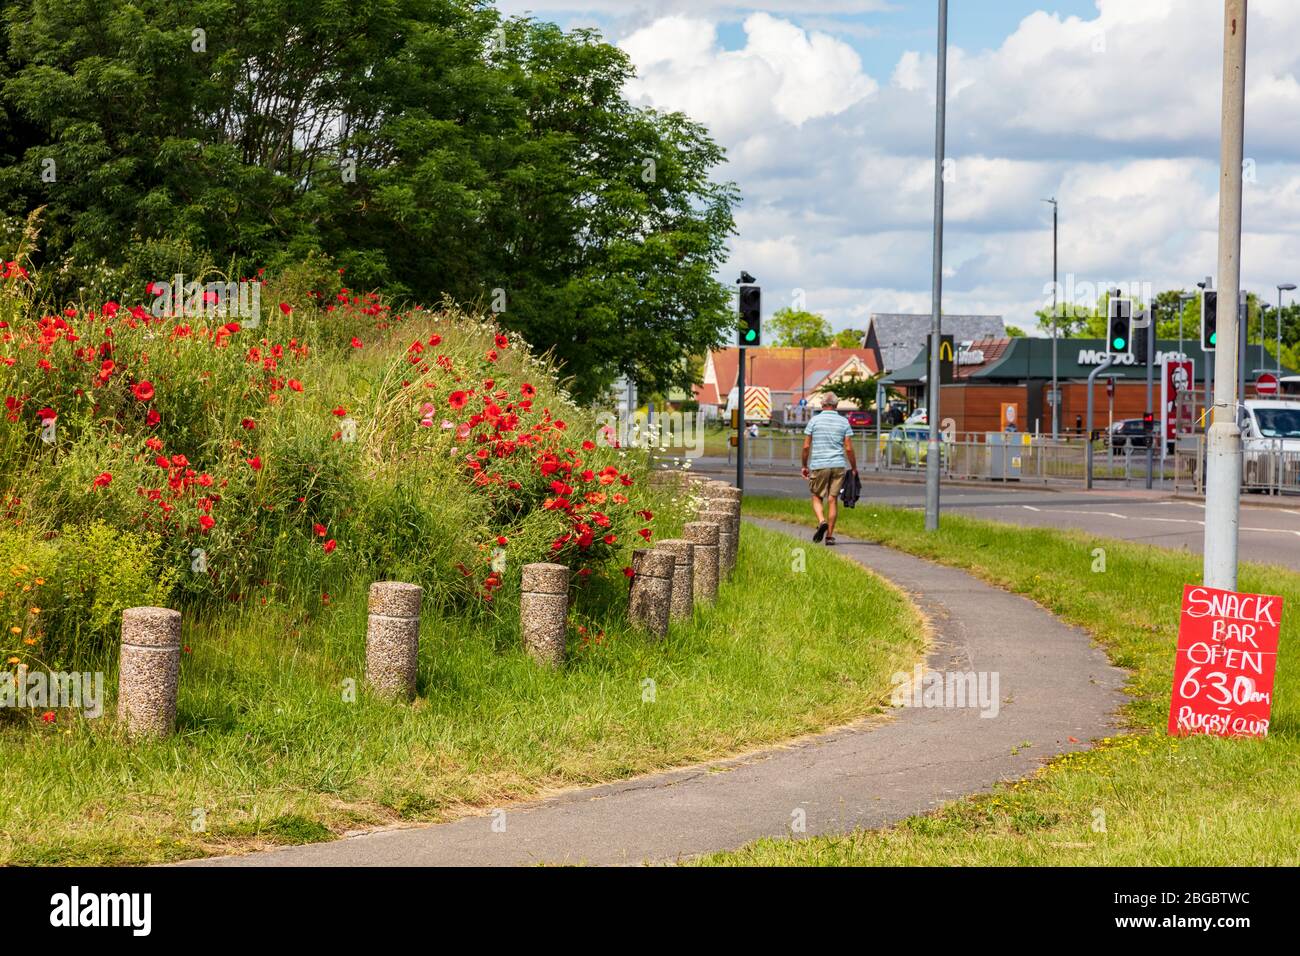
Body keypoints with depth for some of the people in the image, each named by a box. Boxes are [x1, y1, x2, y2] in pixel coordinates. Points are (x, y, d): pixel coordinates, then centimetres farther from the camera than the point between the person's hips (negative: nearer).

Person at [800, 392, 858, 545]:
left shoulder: (814, 421, 0)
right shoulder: (844, 422, 3)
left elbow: (806, 446, 0)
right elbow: (849, 448, 0)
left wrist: (805, 465, 11)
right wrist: (854, 468, 10)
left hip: (819, 465, -1)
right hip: (838, 465, 1)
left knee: (817, 497, 10)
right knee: (832, 500, 6)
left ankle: (822, 521, -18)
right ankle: (830, 535, 5)